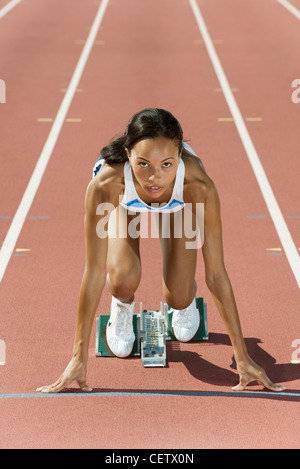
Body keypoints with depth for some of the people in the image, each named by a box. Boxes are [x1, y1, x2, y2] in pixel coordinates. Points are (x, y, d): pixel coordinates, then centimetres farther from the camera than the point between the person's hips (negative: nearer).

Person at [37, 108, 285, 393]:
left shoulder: (197, 184, -43)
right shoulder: (106, 184, -44)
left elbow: (216, 273, -33)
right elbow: (94, 272, -36)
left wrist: (242, 358, -29)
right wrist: (79, 359, -31)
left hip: (177, 205, 1)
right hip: (125, 205, -1)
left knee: (178, 298, -9)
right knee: (124, 279, -26)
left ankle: (186, 299, 29)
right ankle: (122, 308, 11)